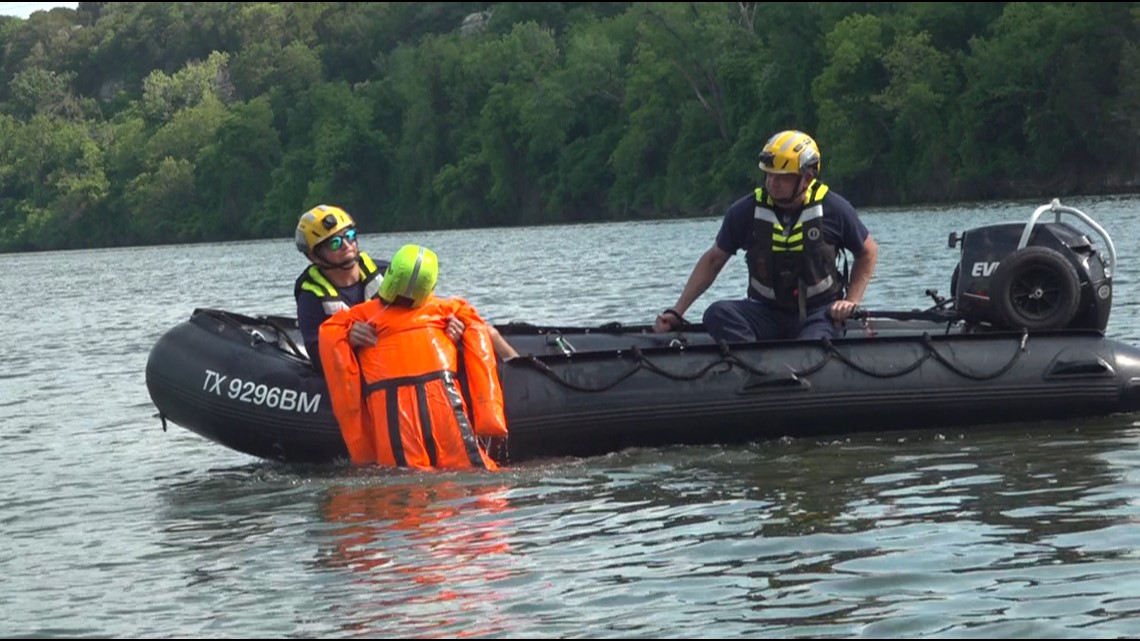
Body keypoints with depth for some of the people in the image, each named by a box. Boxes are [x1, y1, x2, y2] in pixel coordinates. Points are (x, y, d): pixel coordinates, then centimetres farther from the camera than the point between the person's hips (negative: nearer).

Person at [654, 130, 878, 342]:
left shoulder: (833, 209, -4)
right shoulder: (746, 211, -1)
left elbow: (868, 252, 12)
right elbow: (713, 260, 9)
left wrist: (851, 301, -1)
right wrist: (677, 312, 4)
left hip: (820, 313, -2)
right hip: (767, 312, 2)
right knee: (718, 314, -30)